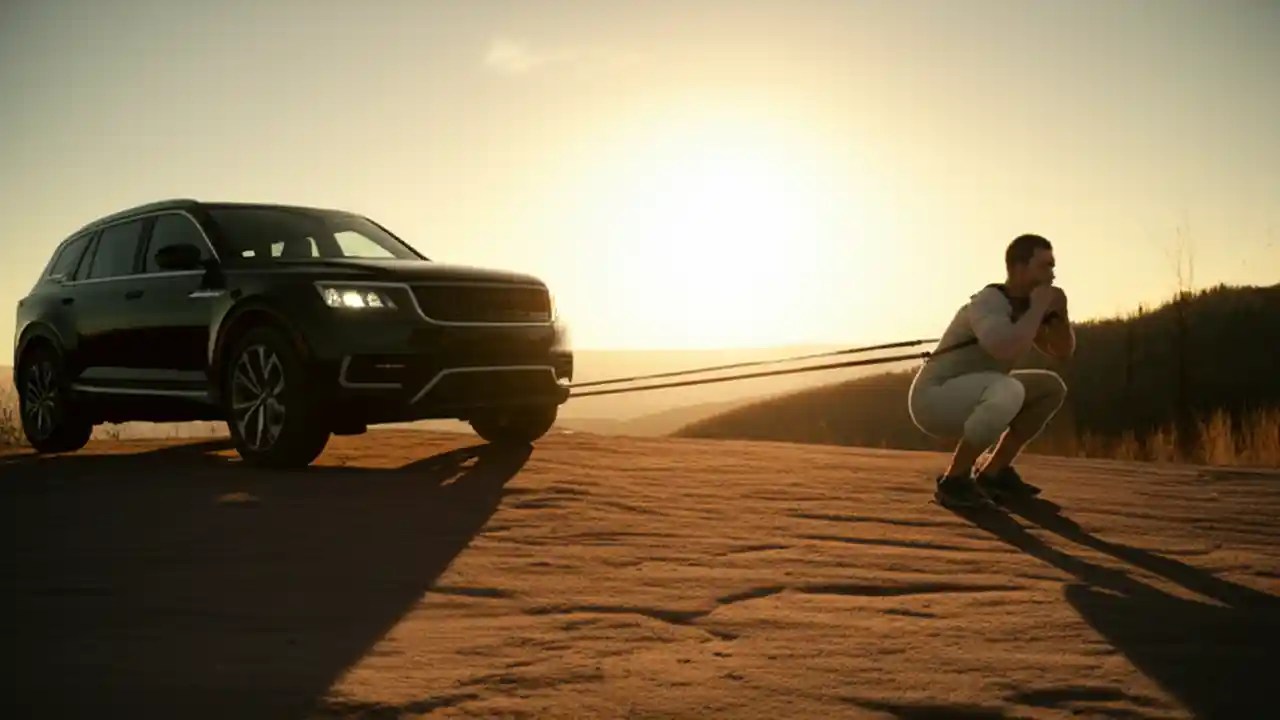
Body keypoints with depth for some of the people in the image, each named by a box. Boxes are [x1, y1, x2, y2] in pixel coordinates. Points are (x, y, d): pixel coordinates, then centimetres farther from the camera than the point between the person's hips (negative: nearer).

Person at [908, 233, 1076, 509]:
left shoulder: (1025, 303, 5)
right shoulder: (987, 303, -23)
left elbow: (1063, 351, 12)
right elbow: (1007, 351, -43)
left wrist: (1059, 311, -8)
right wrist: (1038, 307, -27)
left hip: (970, 401, 10)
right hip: (935, 401, -10)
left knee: (1052, 387, 6)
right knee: (1009, 390, -35)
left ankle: (993, 473, 8)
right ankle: (954, 480, -19)